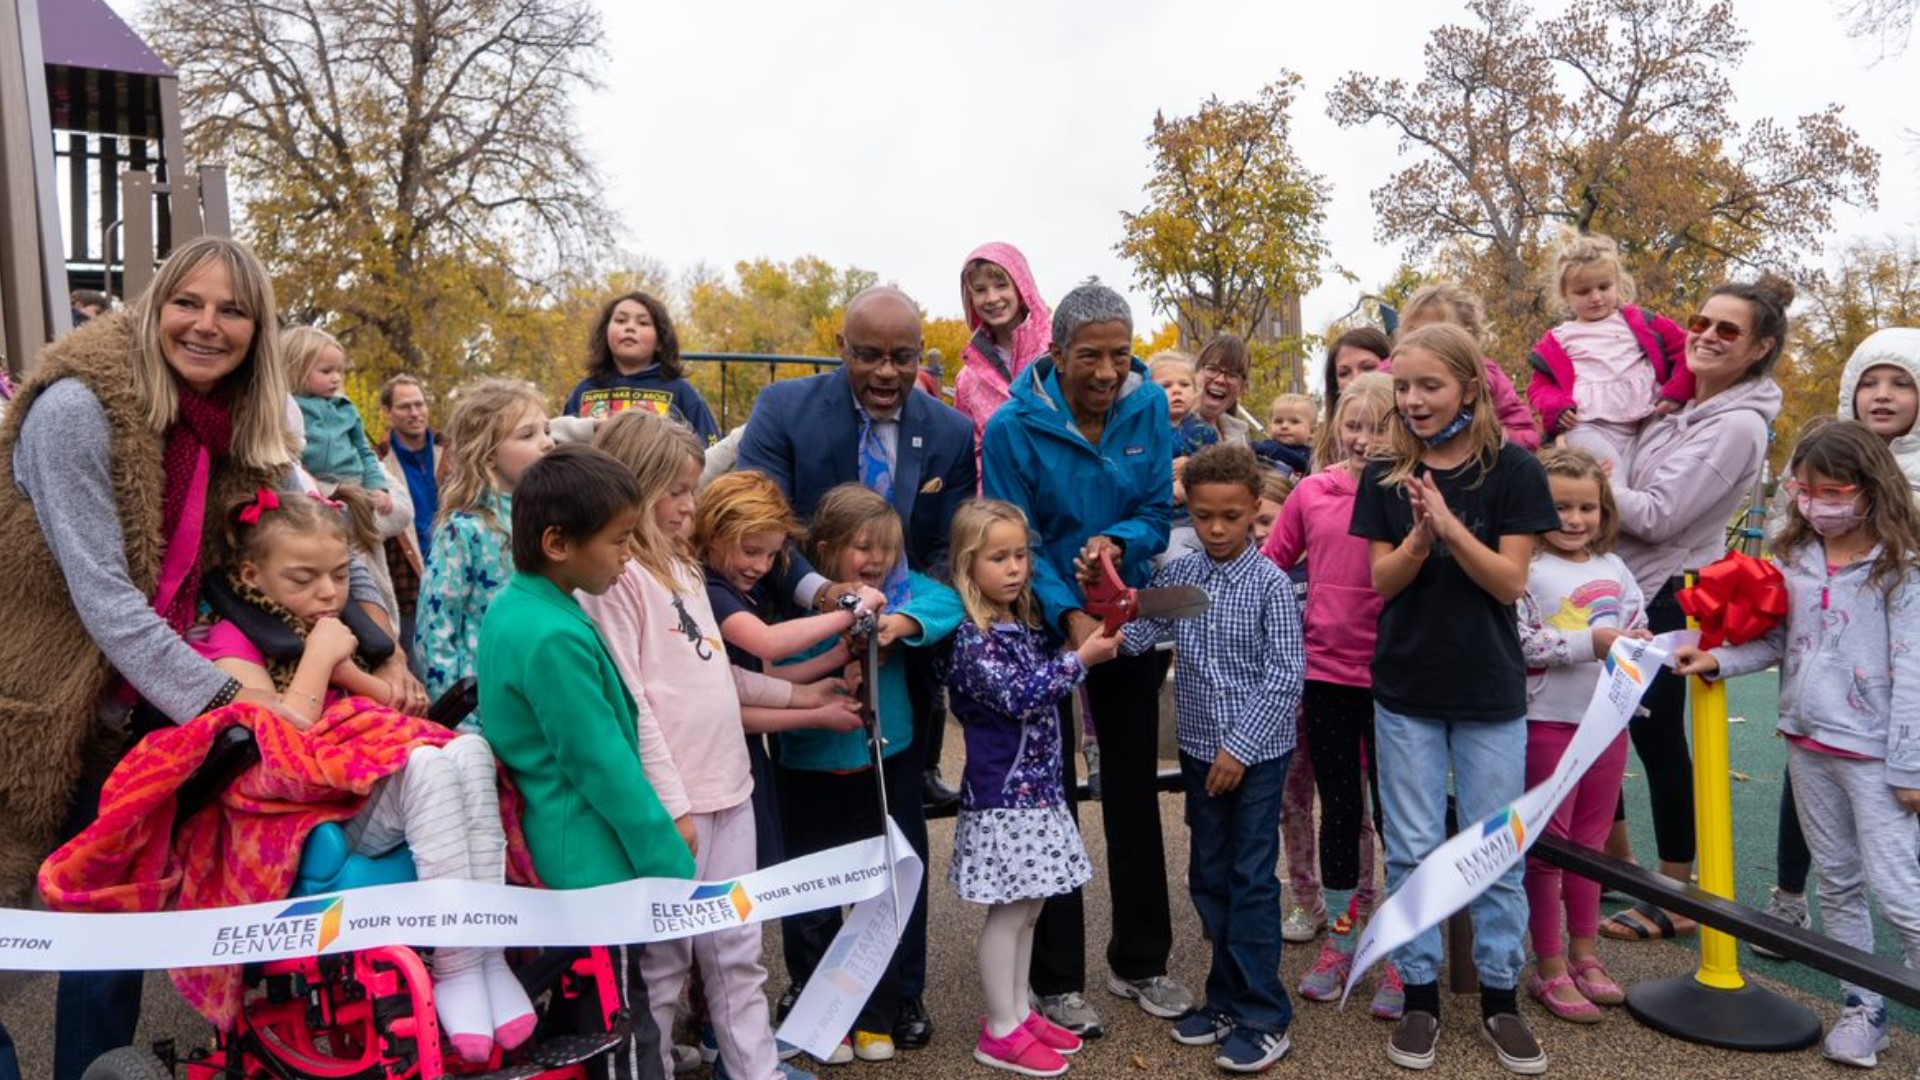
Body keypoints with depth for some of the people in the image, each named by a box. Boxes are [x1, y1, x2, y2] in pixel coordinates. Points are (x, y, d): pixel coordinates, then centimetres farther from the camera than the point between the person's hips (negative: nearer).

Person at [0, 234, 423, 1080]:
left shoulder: (240, 424, -1)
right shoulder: (77, 407, -20)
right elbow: (102, 595, -25)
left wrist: (382, 639, -7)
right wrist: (228, 701, -30)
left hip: (152, 711, 5)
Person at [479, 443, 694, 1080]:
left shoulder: (512, 608, 5)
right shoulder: (557, 638, -25)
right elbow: (605, 768, -23)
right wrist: (672, 867, -14)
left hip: (549, 858, 10)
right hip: (596, 865, -10)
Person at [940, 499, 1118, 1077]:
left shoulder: (1025, 623, 8)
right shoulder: (969, 636, -17)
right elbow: (1018, 694, -21)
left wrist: (1087, 647, 8)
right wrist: (1081, 659, -19)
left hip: (1037, 786, 8)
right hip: (1002, 793, -8)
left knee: (1028, 908, 16)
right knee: (1008, 912, 2)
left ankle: (1017, 1012, 30)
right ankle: (1000, 1033, 16)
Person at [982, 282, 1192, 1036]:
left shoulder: (1149, 407, -7)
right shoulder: (1014, 427, -16)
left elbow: (1160, 511, -4)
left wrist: (1116, 539, -26)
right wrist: (1071, 615, -30)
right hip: (1044, 627, -3)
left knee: (1133, 792, 12)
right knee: (1052, 798, 5)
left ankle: (1140, 961, 28)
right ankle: (1057, 978, 19)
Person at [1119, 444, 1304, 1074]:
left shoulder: (1270, 582, -11)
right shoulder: (1175, 576, 2)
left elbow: (1285, 675, -13)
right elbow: (1135, 636, 0)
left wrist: (1240, 746, -15)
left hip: (1257, 751, -5)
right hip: (1199, 749, 5)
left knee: (1252, 881, 0)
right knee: (1208, 878, 13)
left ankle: (1264, 1018, 12)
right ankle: (1228, 997, 28)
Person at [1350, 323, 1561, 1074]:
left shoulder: (1512, 470, -6)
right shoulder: (1385, 475, 0)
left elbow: (1510, 582, -10)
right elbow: (1383, 581, -3)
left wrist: (1451, 524, -25)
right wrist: (1418, 536, -23)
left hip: (1489, 688, -1)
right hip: (1405, 688, 1)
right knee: (1413, 850, 7)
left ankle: (1500, 997, 24)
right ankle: (1420, 995, 21)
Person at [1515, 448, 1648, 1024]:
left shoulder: (1613, 568, 8)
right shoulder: (1529, 570, -12)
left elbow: (1638, 624, 13)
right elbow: (1518, 642, -20)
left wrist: (1637, 645, -8)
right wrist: (1590, 642, -21)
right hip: (1549, 721, -6)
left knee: (1590, 840, 17)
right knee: (1548, 844, 4)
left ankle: (1584, 952, 32)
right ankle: (1550, 969, 15)